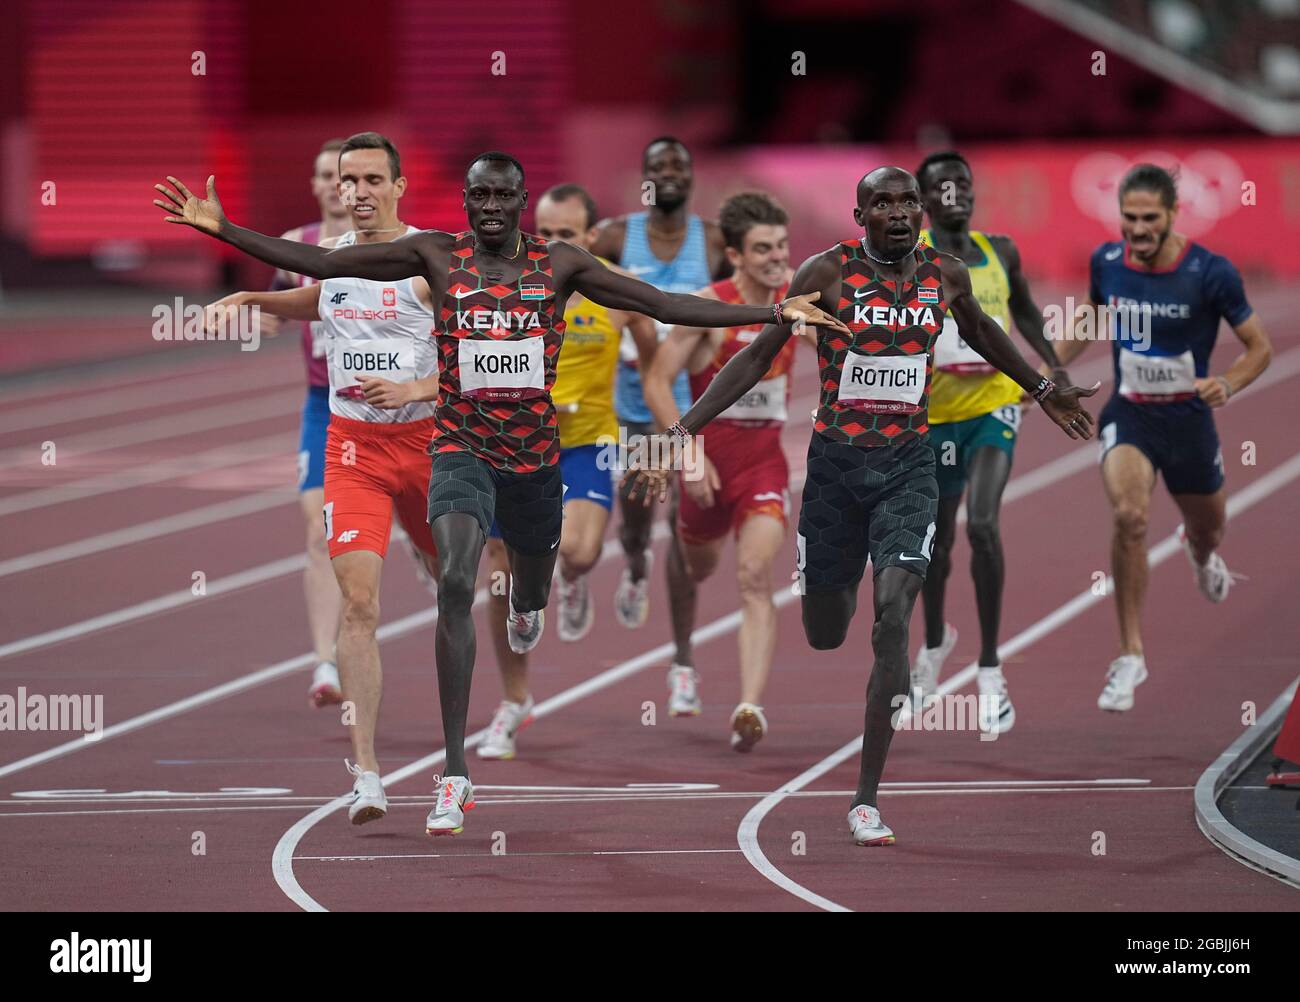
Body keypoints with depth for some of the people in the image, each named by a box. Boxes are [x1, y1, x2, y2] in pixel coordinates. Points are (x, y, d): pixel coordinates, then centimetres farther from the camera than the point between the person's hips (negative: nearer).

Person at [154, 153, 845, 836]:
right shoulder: (438, 256, -5)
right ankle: (455, 776, -25)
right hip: (462, 444, -2)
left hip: (534, 450, 2)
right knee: (454, 583, -24)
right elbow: (320, 263, -5)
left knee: (532, 589, 22)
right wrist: (223, 230, -14)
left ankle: (524, 604, 68)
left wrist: (773, 313, -4)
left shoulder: (559, 264, -2)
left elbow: (663, 305, 0)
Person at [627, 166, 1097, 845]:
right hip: (836, 463, -1)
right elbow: (756, 357, -6)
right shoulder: (828, 273, -8)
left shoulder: (946, 275, 2)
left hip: (908, 464, 1)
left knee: (892, 620, -16)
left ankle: (867, 799, -12)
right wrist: (681, 434, -13)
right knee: (824, 635, 7)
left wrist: (1043, 391, 36)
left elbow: (980, 331, 25)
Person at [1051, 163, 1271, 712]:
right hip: (1128, 414, 0)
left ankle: (1199, 552, 65)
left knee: (1207, 527, 21)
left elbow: (1260, 347, -8)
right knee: (1129, 514, -27)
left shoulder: (1210, 272, -18)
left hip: (1188, 416, 0)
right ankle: (1131, 655, -17)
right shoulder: (1106, 262, -9)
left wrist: (1227, 384, -27)